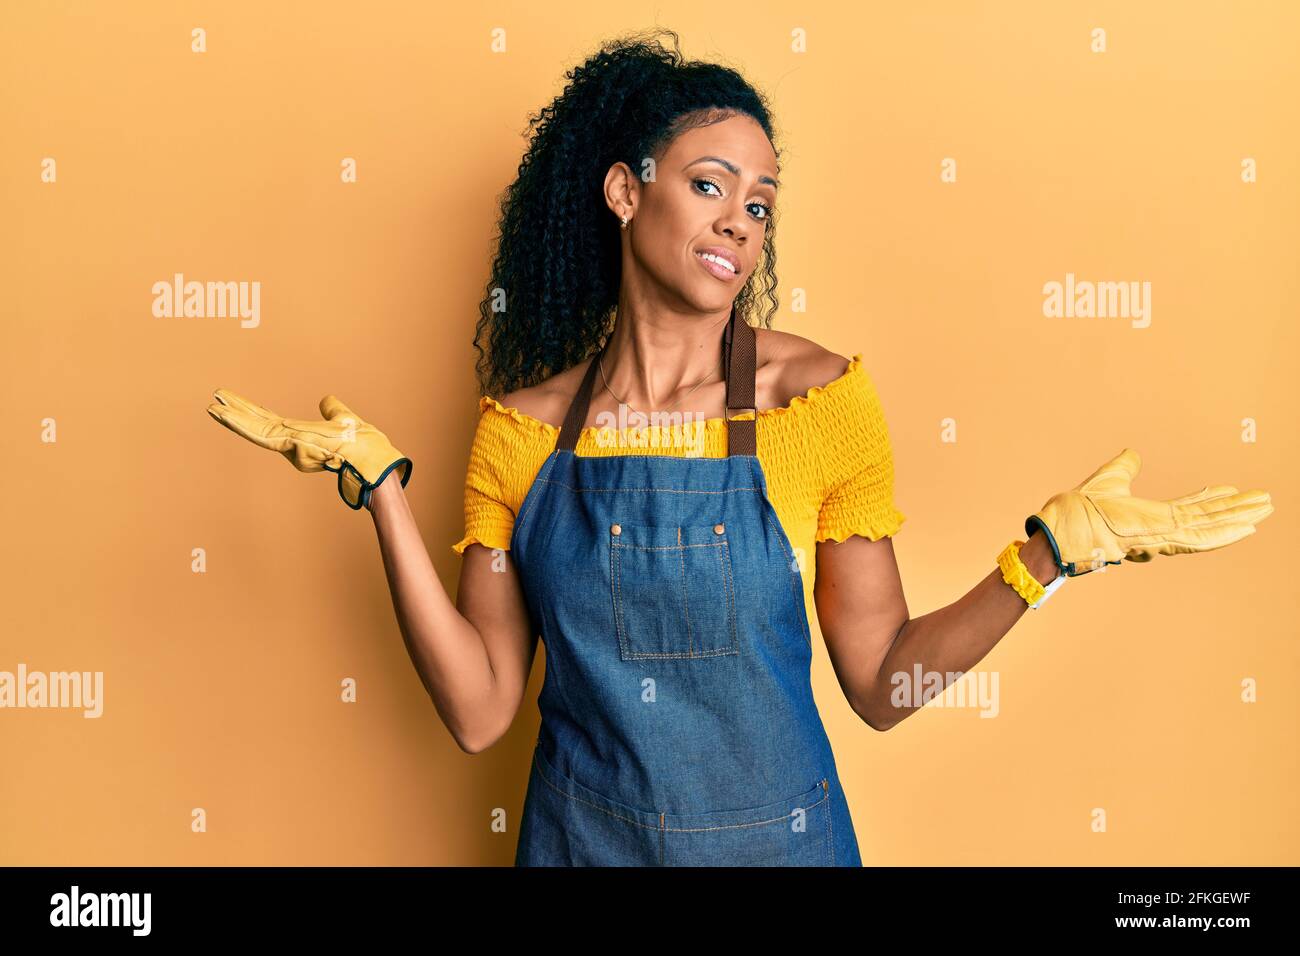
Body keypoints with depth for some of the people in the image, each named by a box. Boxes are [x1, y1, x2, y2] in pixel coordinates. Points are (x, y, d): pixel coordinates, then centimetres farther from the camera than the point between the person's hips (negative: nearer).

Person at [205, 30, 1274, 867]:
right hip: (580, 834, 1)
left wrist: (1049, 552, -18)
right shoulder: (522, 426, -6)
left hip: (775, 835, 0)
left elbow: (882, 683, -7)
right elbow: (480, 711, -9)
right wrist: (381, 487, -14)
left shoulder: (820, 396, -9)